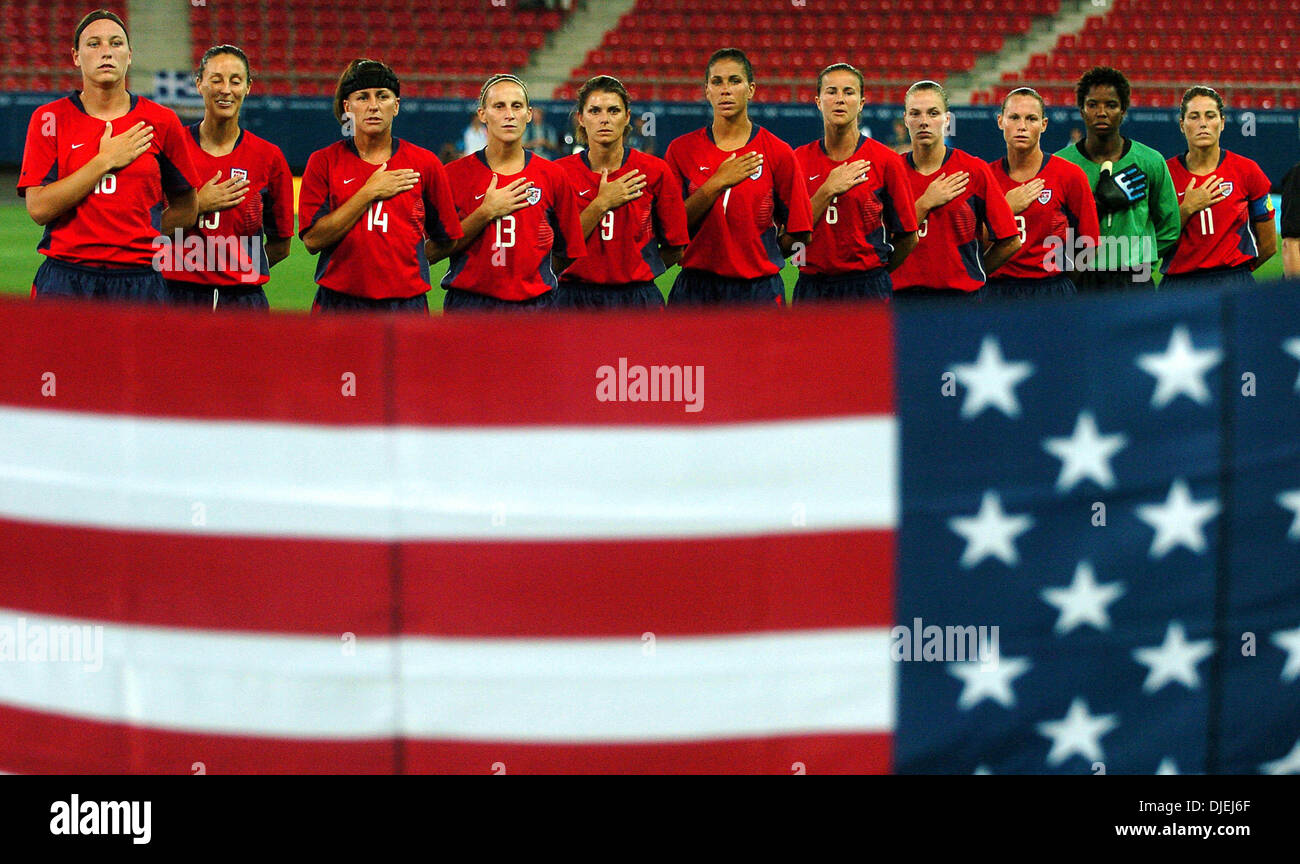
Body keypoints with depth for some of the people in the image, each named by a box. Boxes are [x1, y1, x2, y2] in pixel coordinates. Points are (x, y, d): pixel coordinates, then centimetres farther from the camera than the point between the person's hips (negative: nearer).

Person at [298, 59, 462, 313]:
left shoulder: (424, 163, 6)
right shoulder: (324, 162, 4)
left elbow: (444, 241, 15)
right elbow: (312, 240, -7)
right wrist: (369, 193, -8)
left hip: (405, 303, 1)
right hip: (338, 303, 0)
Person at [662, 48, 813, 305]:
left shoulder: (778, 153, 1)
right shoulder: (682, 150, 5)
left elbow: (799, 233, 4)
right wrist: (717, 183, -11)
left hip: (758, 289, -1)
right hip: (696, 290, 1)